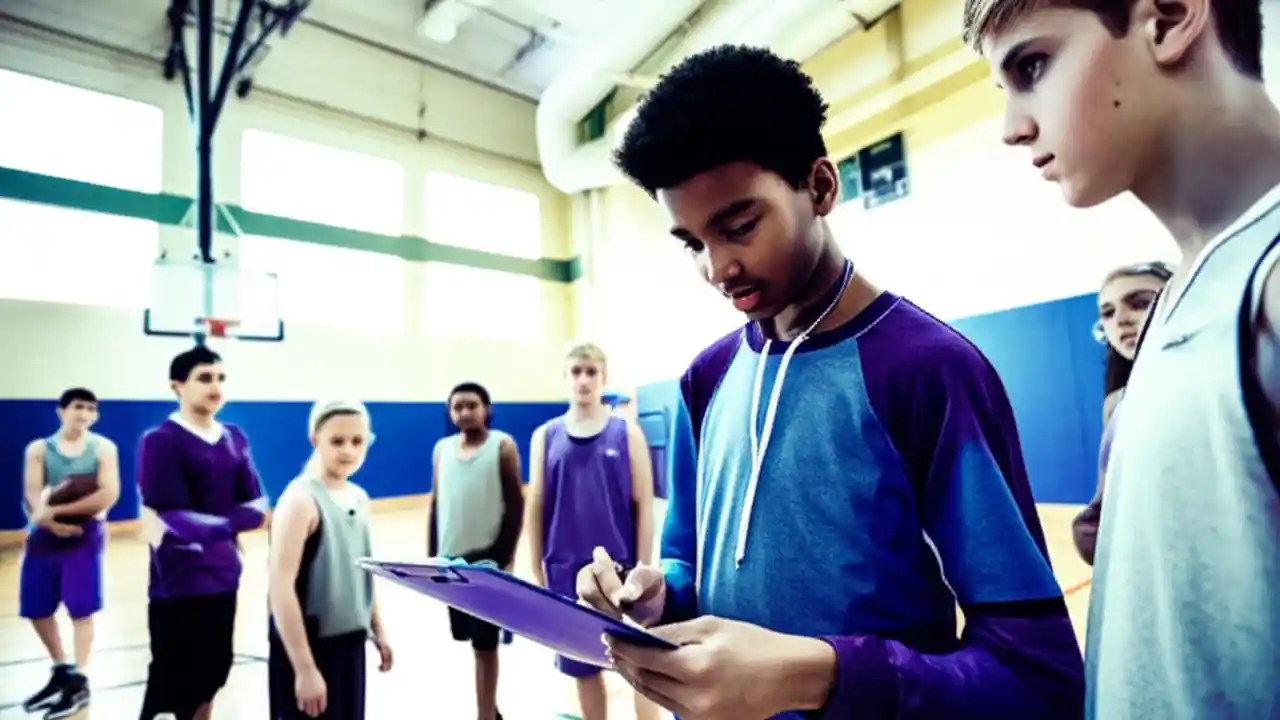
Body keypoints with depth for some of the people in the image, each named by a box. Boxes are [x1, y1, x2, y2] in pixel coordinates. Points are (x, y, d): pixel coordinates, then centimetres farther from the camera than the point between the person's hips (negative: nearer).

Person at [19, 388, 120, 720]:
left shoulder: (103, 448, -2)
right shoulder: (38, 449, 6)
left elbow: (108, 495, -13)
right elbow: (33, 494, -5)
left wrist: (60, 509, -19)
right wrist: (50, 520, -24)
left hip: (85, 536, -4)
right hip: (44, 536, 4)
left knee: (81, 610, -3)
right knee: (36, 610, 12)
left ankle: (79, 681, 9)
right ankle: (61, 671, 32)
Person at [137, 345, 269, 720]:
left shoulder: (235, 438, 5)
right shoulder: (160, 441, -12)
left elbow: (256, 508, 0)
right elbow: (171, 523, -18)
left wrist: (213, 527, -15)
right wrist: (229, 523, -12)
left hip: (223, 579, 6)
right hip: (178, 587, -6)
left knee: (208, 682, 18)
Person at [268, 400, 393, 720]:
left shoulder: (359, 497, 4)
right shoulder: (301, 499, -18)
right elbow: (281, 587, -21)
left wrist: (378, 630, 16)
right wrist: (305, 668, -21)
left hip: (350, 642, 7)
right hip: (308, 647, -7)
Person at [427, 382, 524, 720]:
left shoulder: (503, 446, -8)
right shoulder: (442, 449, 5)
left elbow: (516, 506, -8)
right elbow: (436, 505, 10)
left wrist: (506, 557, -12)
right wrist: (432, 558, 9)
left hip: (488, 557, -5)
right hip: (451, 558, 5)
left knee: (484, 644, 1)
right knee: (472, 638, 18)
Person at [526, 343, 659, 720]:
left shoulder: (627, 433, -4)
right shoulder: (545, 436, 1)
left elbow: (644, 506, -3)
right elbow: (536, 508, 4)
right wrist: (538, 574, 6)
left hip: (621, 569, -2)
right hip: (567, 572, 2)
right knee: (584, 669, 17)